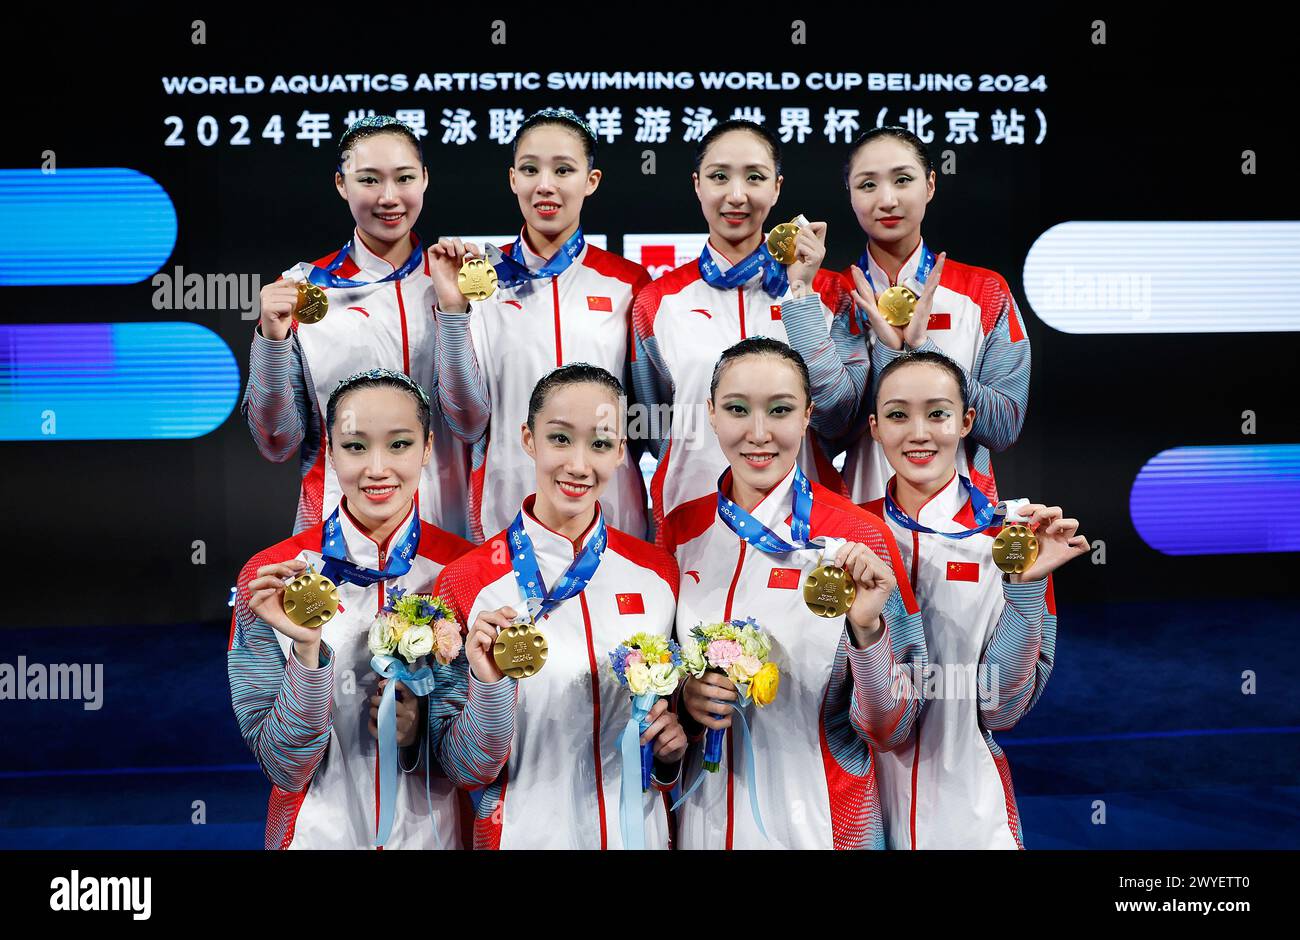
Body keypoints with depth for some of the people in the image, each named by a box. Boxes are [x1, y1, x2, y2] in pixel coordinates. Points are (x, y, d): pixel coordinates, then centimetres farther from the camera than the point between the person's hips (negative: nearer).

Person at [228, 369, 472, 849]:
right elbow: (284, 768, -13)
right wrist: (308, 649, -27)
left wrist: (421, 734, -22)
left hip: (437, 831, 1)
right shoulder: (270, 577, -13)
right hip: (320, 832, 0)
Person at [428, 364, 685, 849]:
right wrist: (488, 686, -26)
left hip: (640, 829, 3)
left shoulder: (657, 570, -5)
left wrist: (670, 747, -10)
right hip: (526, 834, -2)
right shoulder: (466, 581, -13)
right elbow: (464, 769, -9)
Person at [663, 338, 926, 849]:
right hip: (704, 820, 3)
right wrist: (683, 696, -11)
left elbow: (890, 731, -11)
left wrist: (866, 627, -27)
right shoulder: (681, 531, -3)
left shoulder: (859, 538, -13)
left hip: (819, 822, -3)